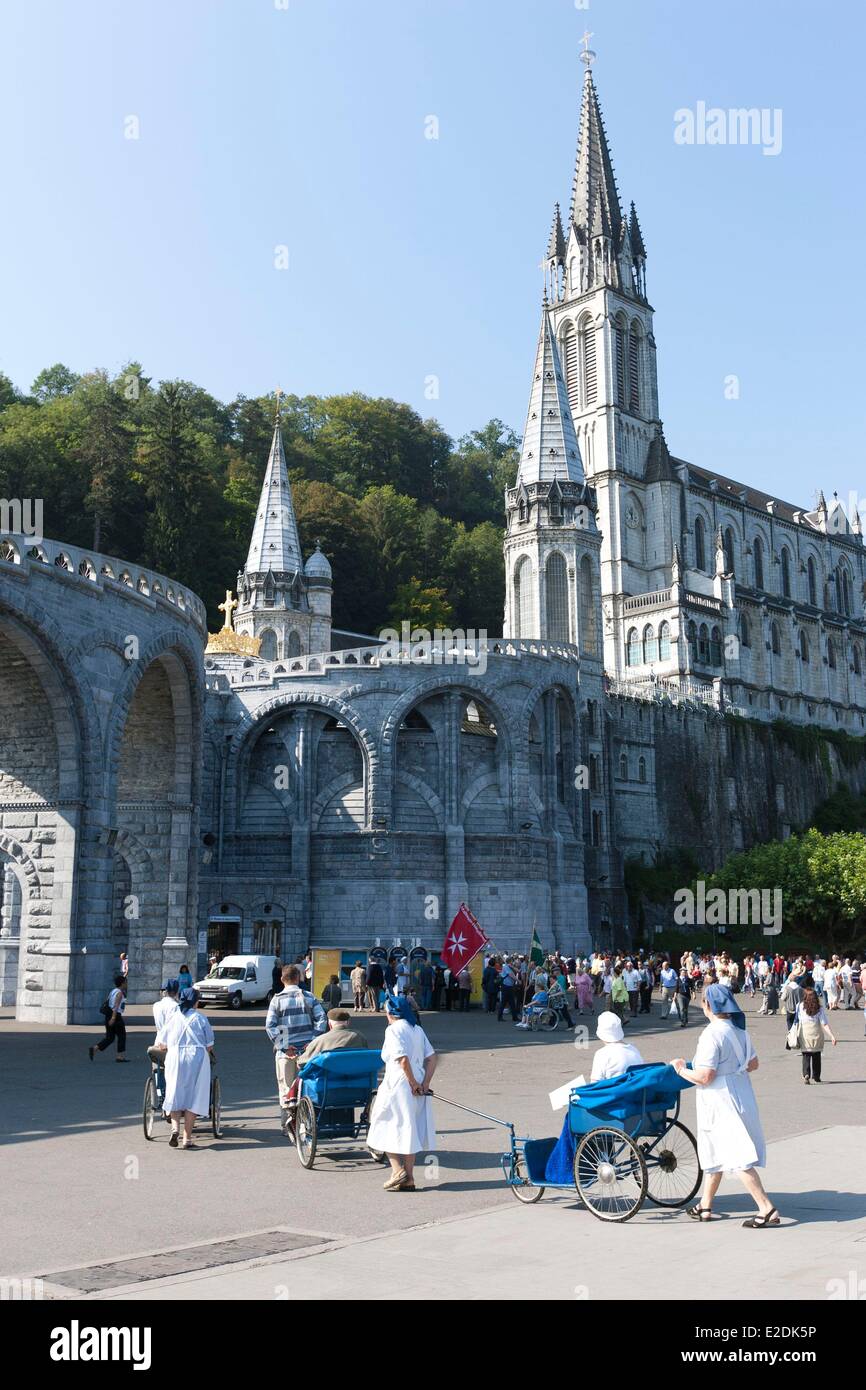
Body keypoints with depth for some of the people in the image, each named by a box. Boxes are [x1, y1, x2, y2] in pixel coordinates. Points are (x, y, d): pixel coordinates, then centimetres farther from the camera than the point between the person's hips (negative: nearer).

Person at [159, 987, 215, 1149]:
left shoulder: (171, 1017, 5)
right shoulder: (201, 1018, 0)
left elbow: (162, 1044, 7)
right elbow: (209, 1046, 0)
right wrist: (207, 1053, 21)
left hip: (174, 1058, 1)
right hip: (197, 1058, -1)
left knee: (175, 1095, 12)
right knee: (192, 1097, 4)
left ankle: (175, 1127, -10)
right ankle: (187, 1139, 5)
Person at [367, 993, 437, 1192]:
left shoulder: (393, 1030, -11)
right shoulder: (418, 1029, 11)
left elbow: (403, 1059, -22)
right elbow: (431, 1058, 6)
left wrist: (413, 1083, -13)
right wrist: (424, 1083, 1)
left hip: (397, 1084, -7)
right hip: (417, 1088, 7)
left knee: (386, 1127, 8)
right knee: (410, 1130, 13)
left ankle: (397, 1170, 0)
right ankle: (409, 1179, 15)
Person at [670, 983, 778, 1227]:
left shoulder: (712, 1035, -22)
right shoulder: (739, 1030, 4)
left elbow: (704, 1077, -22)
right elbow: (753, 1064, 13)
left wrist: (680, 1069, -6)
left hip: (721, 1102, -9)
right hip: (741, 1096, 9)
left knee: (738, 1159, -4)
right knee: (714, 1153, 19)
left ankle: (767, 1209, -4)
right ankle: (705, 1205, 30)